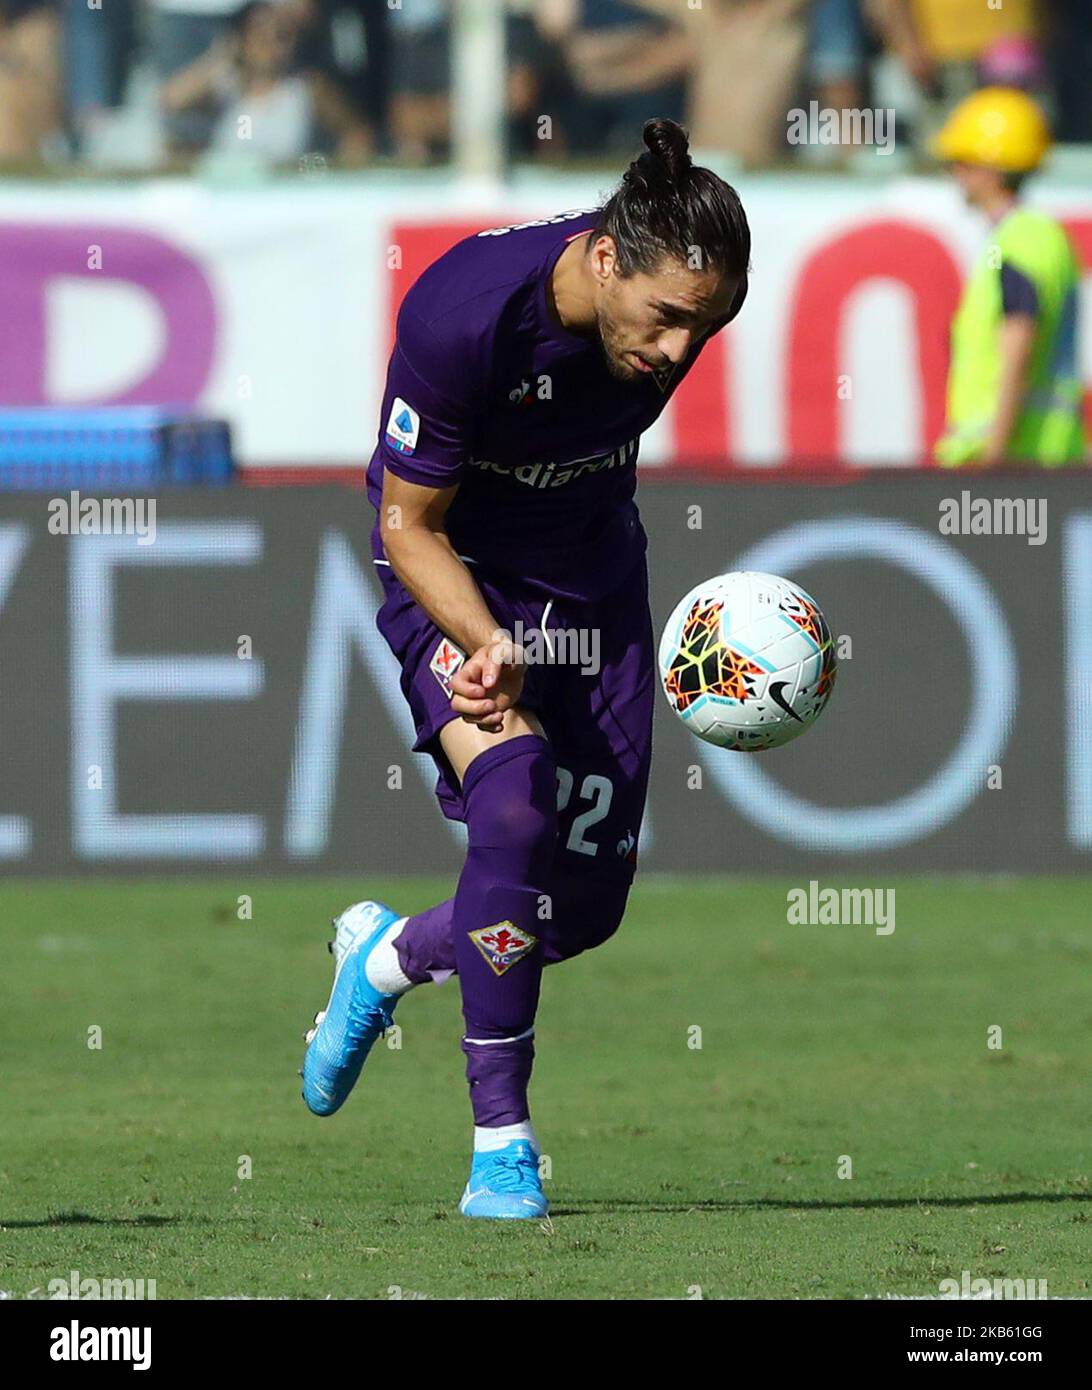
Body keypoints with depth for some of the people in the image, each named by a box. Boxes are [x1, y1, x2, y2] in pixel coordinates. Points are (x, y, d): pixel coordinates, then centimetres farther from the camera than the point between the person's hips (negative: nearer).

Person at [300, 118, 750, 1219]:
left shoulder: (680, 294, -16)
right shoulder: (459, 315, -32)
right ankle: (500, 1146, -18)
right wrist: (489, 644, -36)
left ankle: (385, 957, 36)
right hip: (454, 576, -5)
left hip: (592, 573, 5)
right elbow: (409, 525, -21)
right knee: (515, 803, -30)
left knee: (586, 901, 3)